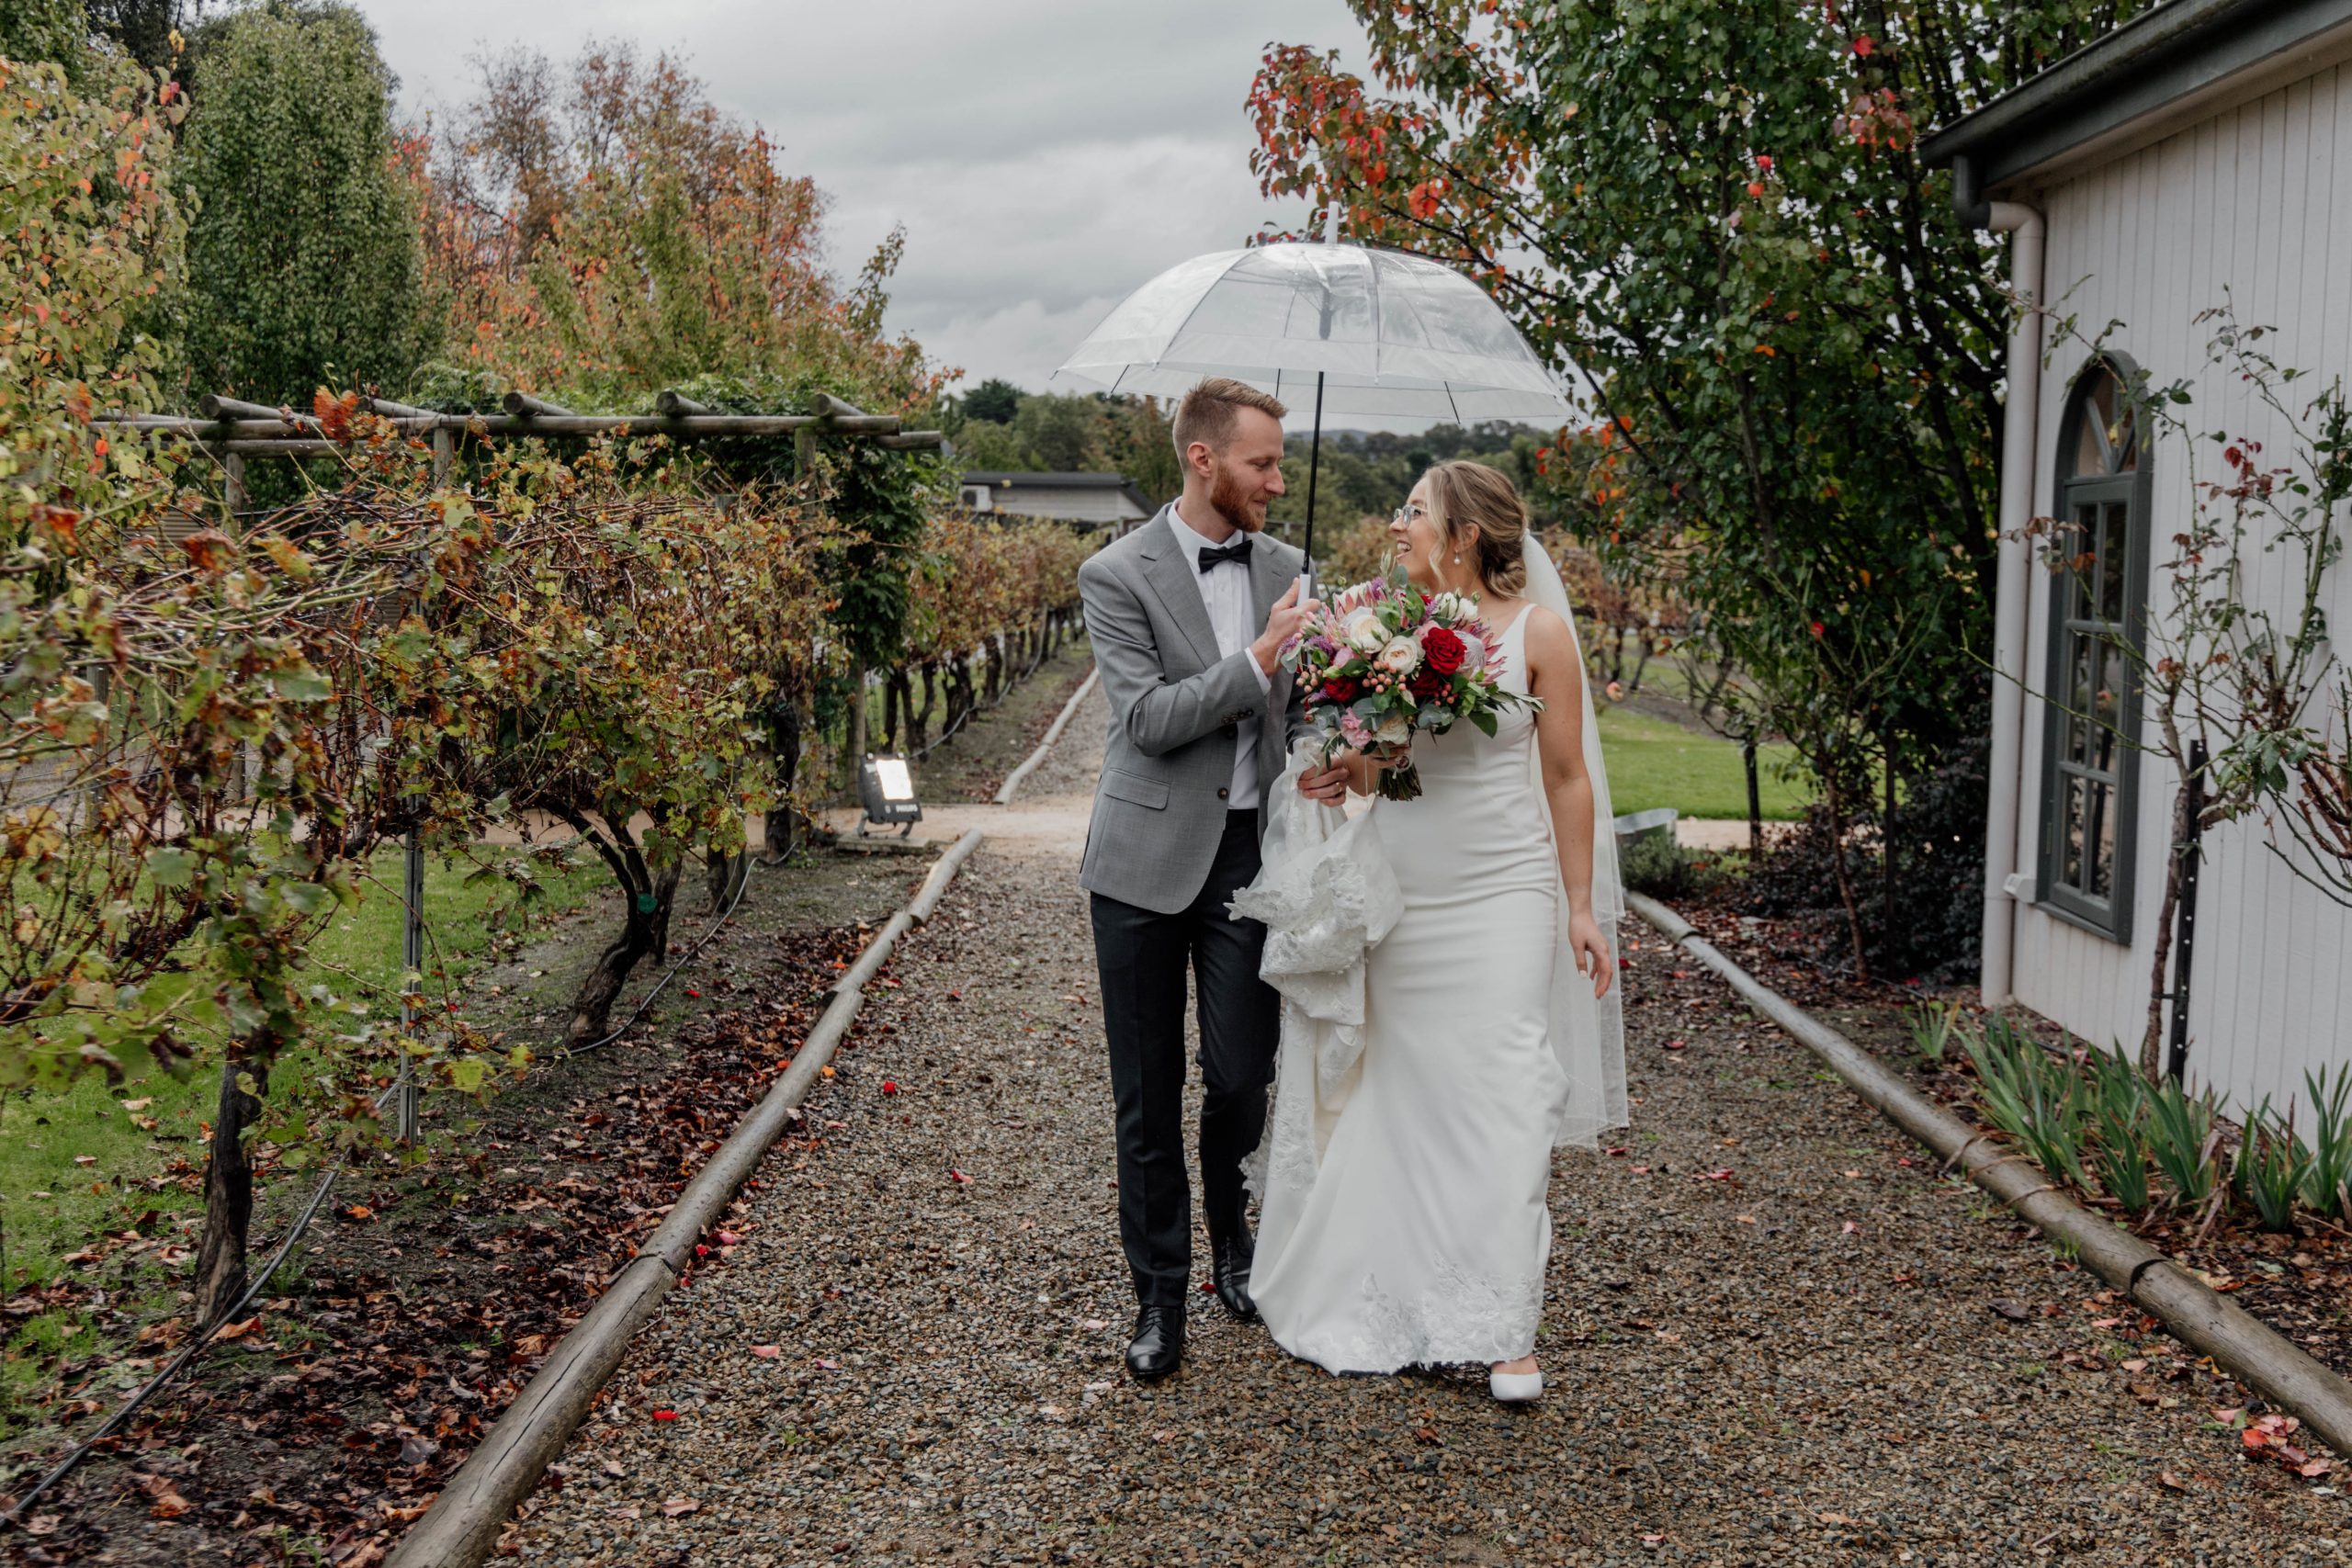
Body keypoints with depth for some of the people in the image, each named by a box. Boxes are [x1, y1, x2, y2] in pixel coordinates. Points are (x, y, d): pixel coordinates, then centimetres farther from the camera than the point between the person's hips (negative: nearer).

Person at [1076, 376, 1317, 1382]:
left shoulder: (1287, 568, 7)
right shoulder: (1117, 575, -7)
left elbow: (1298, 703, 14)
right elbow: (1148, 719, -15)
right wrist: (1258, 657, -20)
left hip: (1252, 856, 3)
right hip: (1148, 860, -3)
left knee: (1243, 1077, 4)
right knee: (1148, 1095, 5)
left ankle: (1230, 1238, 33)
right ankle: (1161, 1293, 20)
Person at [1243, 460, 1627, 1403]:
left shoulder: (1537, 630, -5)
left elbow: (1566, 776, -1)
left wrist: (1582, 908, -2)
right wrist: (1338, 778, -9)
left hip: (1503, 899, -3)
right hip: (1398, 900, 4)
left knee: (1503, 1106, -4)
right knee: (1400, 1099, 10)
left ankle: (1502, 1330, 4)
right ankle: (1400, 1303, 26)